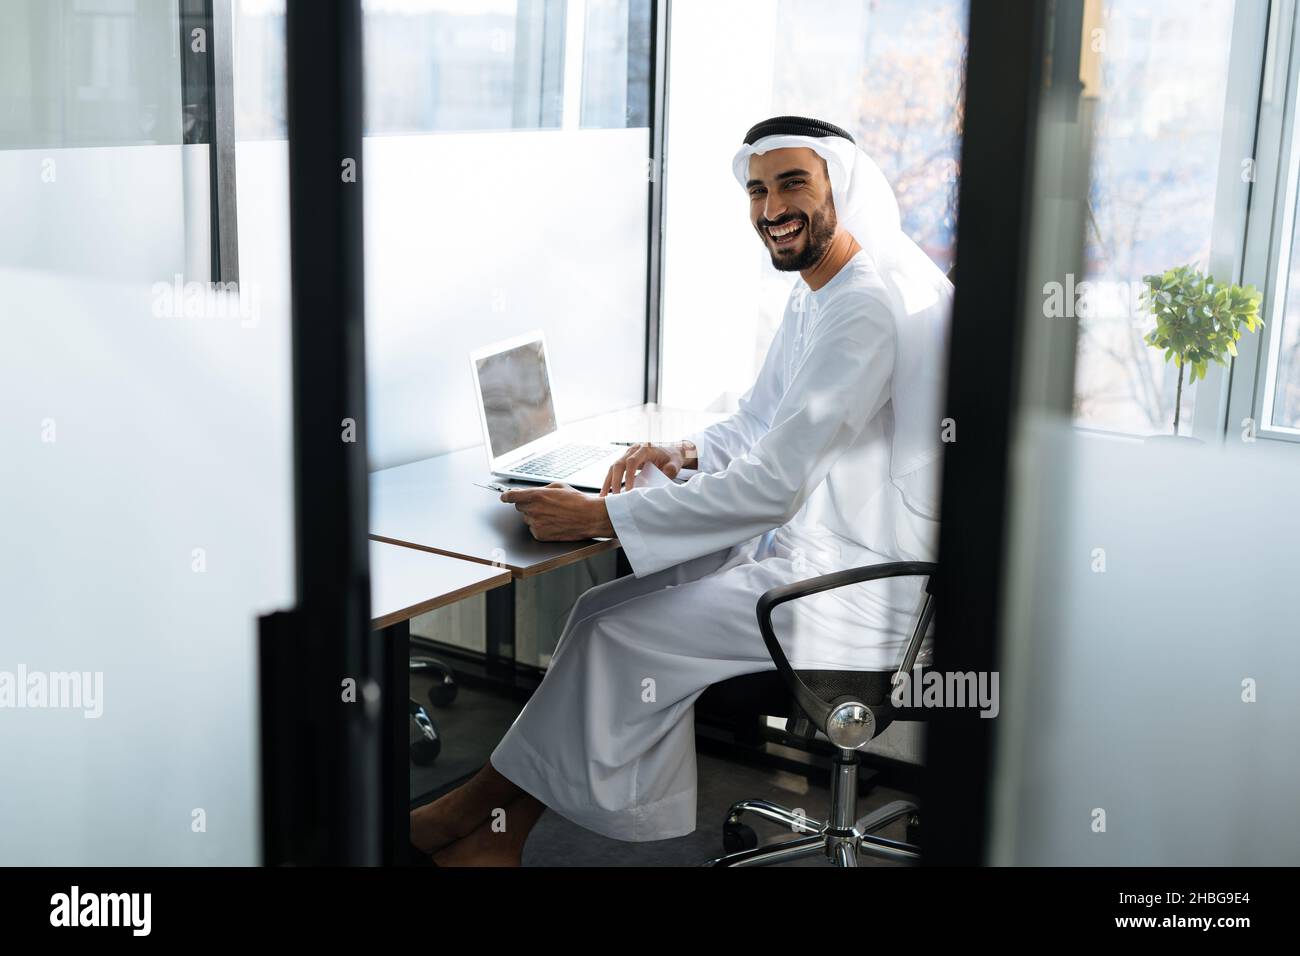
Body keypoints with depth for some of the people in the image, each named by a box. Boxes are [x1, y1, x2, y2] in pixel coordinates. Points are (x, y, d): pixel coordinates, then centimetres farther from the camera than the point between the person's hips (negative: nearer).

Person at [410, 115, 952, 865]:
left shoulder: (874, 304, -21)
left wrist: (601, 516, -24)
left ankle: (500, 808, 10)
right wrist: (684, 454, 1)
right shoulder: (817, 293, 13)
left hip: (854, 587, -9)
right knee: (609, 609, -3)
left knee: (617, 630, -9)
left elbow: (775, 482, -26)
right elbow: (760, 424, 23)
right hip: (806, 545, 9)